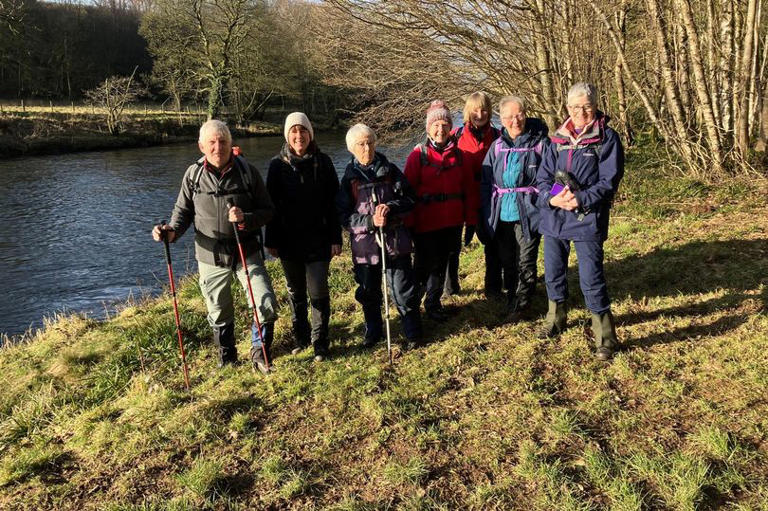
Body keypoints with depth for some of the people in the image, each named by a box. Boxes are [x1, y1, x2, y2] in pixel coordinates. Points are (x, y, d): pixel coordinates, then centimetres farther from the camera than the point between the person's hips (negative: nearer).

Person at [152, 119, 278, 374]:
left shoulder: (247, 171, -5)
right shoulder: (193, 174, -2)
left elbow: (268, 210, -2)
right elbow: (183, 210, 9)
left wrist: (246, 218, -21)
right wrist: (172, 231, -11)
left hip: (247, 253, -1)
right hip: (211, 257, 1)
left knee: (267, 305, -9)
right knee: (219, 313, 14)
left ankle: (260, 353, 18)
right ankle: (227, 359, 38)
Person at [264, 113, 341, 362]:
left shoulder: (323, 162, -2)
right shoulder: (278, 164, 0)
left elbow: (333, 203, -1)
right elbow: (272, 204, 3)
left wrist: (336, 238, -5)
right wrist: (271, 240, 0)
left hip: (318, 240, -2)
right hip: (288, 241, 2)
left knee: (318, 292, -3)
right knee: (295, 292, 14)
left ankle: (320, 343, 11)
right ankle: (300, 338, 29)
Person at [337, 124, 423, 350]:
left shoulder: (390, 170, 2)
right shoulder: (349, 178, 1)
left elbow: (410, 198, 3)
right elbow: (344, 216, -4)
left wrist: (391, 207, -16)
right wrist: (370, 221, -18)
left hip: (395, 241, -1)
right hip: (365, 245, 1)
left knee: (403, 291, 3)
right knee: (368, 293, 14)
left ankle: (413, 334, 19)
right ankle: (373, 332, 34)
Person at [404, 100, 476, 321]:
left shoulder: (458, 154, 5)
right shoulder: (418, 155, -6)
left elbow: (469, 188, 7)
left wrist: (470, 218, 4)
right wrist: (408, 223, -9)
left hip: (452, 221, 4)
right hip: (426, 222, -3)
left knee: (441, 263, 13)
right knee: (425, 265, 2)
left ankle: (433, 303, 31)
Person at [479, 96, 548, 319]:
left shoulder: (540, 143, -4)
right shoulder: (497, 146, 8)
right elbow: (486, 182, 11)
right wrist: (486, 217, 6)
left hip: (528, 214, -4)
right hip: (502, 216, 4)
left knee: (525, 262, 3)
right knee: (507, 262, 14)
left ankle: (521, 304, 17)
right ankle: (512, 301, 29)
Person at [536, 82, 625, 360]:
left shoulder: (607, 139, -3)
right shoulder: (558, 138, 9)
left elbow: (609, 181, -9)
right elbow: (543, 176, 6)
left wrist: (580, 200, -21)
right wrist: (551, 198, -14)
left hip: (588, 219, -5)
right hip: (553, 217, 5)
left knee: (591, 279, -6)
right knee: (553, 272, 16)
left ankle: (605, 337, 9)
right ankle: (556, 317, 39)